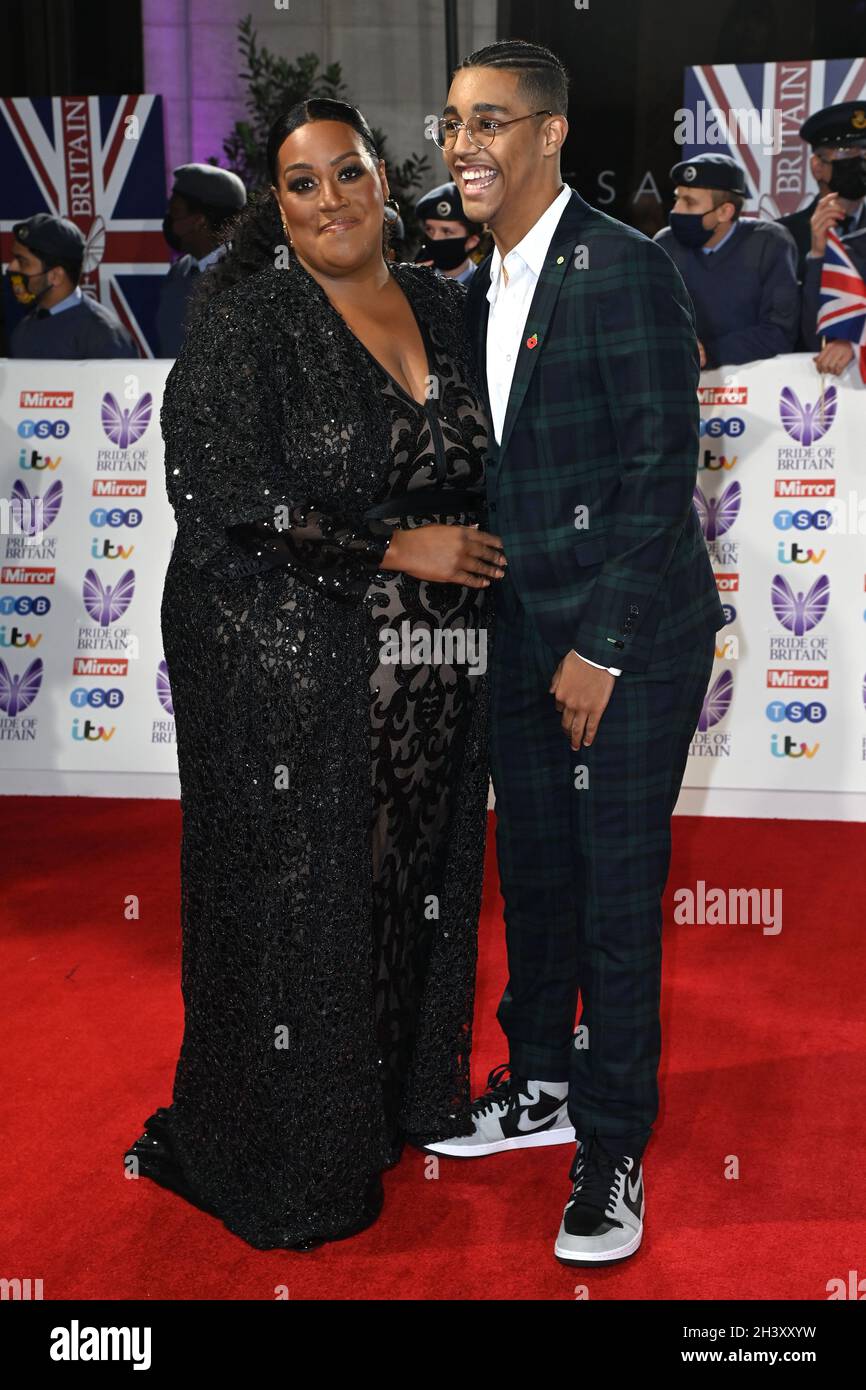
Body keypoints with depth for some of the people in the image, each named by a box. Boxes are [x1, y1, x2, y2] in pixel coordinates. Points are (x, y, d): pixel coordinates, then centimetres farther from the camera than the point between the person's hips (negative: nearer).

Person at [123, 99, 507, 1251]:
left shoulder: (440, 306, 10)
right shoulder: (243, 327, -9)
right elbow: (233, 508, -17)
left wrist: (479, 549, 3)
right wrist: (396, 550, -16)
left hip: (429, 674, 6)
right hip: (287, 672, -6)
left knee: (415, 885, 15)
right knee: (296, 907, 3)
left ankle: (399, 1099, 36)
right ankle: (287, 1164, 21)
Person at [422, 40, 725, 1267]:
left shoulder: (624, 269, -14)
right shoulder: (483, 287, 12)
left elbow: (662, 466, -17)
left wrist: (602, 645, -18)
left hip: (630, 634, -8)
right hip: (524, 633, 8)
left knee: (616, 894, 1)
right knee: (533, 875, 17)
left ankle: (614, 1151, 15)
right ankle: (541, 1087, 36)